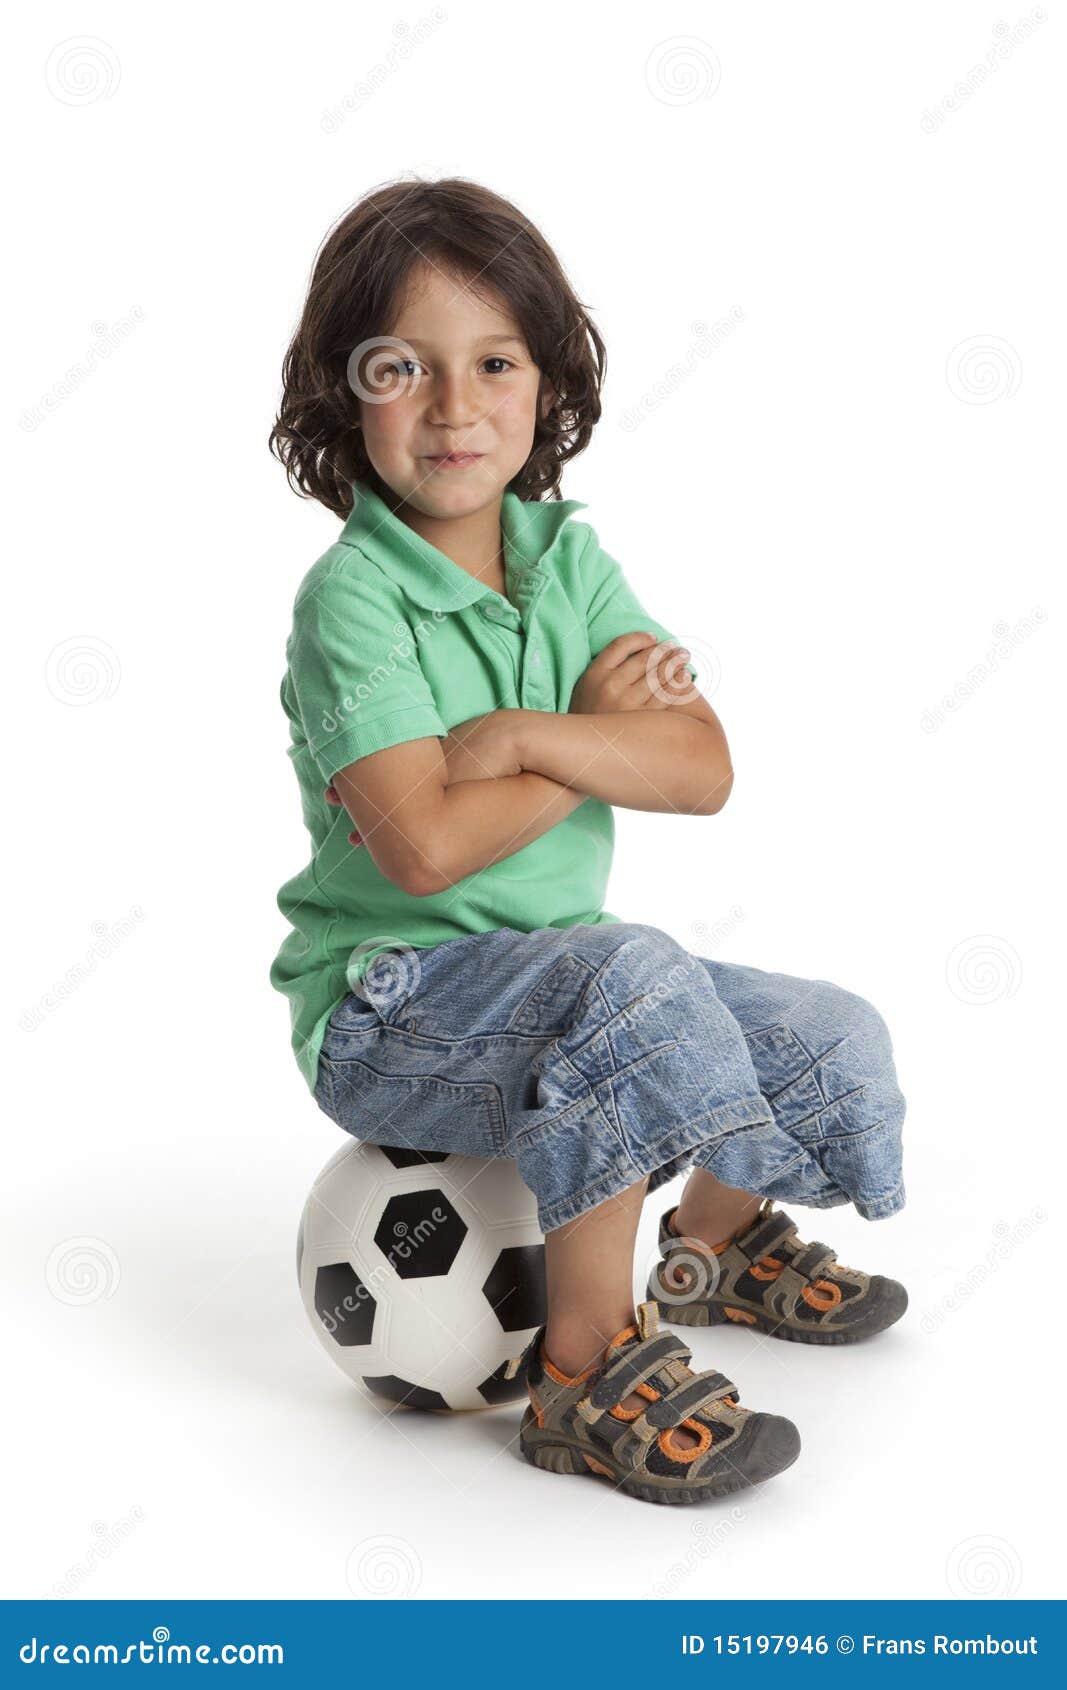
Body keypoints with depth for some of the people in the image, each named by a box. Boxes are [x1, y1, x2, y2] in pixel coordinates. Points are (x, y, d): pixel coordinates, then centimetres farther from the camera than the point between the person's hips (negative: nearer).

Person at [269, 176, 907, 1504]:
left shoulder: (568, 558, 2)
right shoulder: (351, 598, -16)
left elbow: (702, 770, -8)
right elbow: (425, 847, -27)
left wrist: (524, 735, -22)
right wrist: (601, 734, -16)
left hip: (550, 976, 7)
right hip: (388, 1006, -7)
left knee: (836, 1042, 5)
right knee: (630, 981, -34)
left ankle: (716, 1244, 35)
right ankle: (589, 1373, -19)